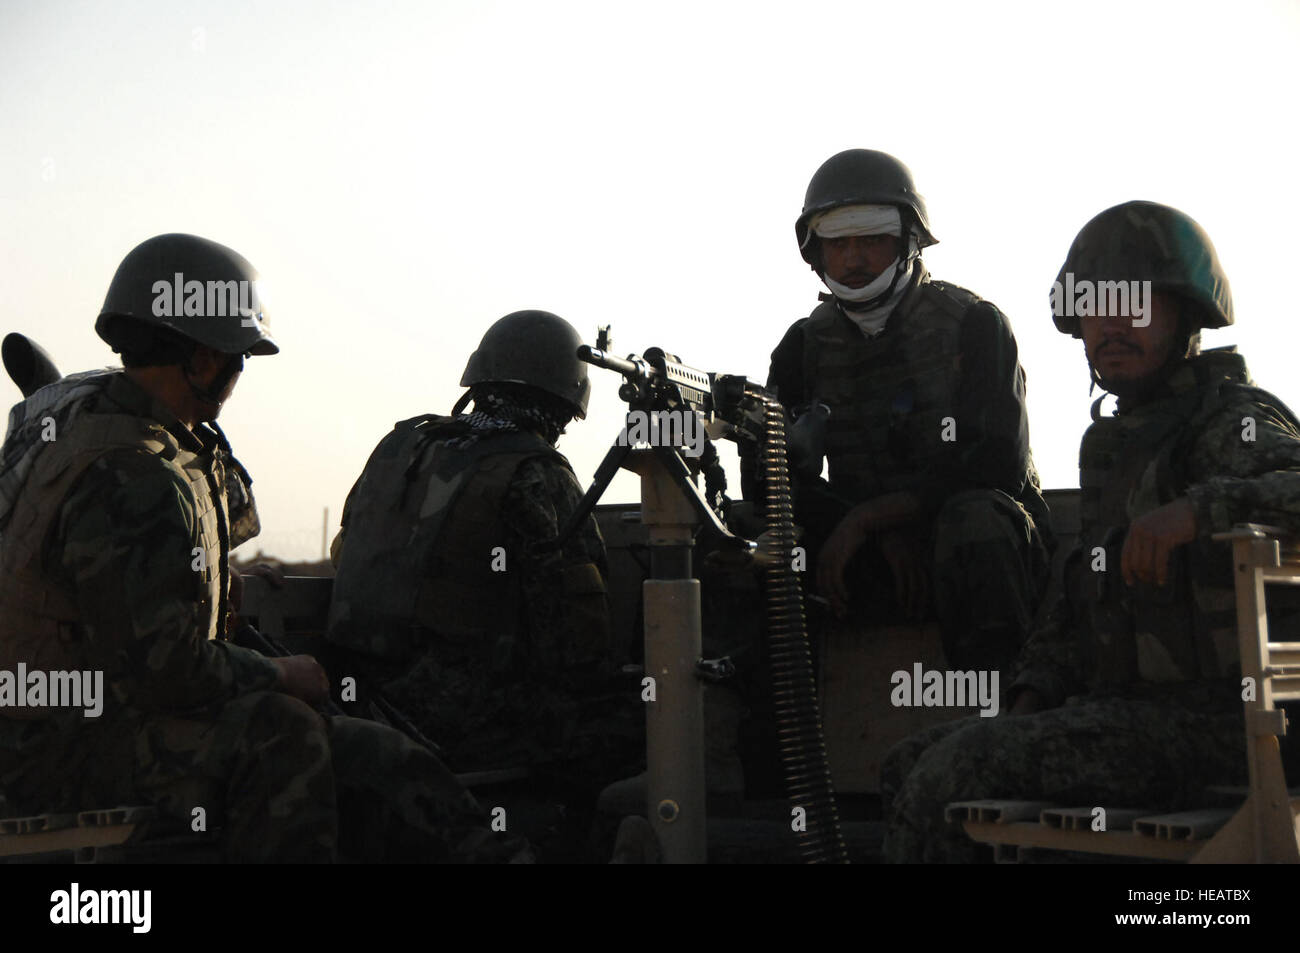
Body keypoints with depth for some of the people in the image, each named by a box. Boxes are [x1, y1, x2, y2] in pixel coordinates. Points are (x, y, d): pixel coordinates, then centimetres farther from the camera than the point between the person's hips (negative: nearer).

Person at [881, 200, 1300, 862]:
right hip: (1127, 706, 9)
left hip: (1209, 722, -9)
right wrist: (1032, 696, 8)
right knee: (908, 768, 3)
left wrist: (1199, 507, -42)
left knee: (960, 767, -21)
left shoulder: (1235, 423, -9)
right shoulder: (1111, 440, 19)